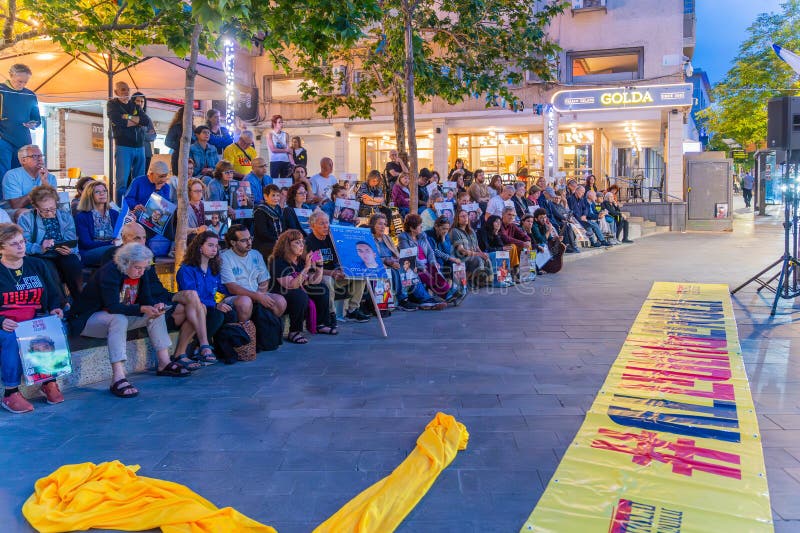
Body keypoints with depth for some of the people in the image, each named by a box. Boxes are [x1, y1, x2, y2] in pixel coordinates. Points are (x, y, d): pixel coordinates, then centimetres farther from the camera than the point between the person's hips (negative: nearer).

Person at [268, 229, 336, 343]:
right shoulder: (278, 261, -17)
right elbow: (291, 286, -28)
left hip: (298, 295, 9)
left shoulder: (301, 260, 8)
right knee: (300, 295, -35)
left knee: (322, 289, 1)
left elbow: (314, 282, 10)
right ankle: (294, 333, -26)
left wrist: (319, 265, -4)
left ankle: (321, 324, 5)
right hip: (280, 298, -9)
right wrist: (306, 268, -31)